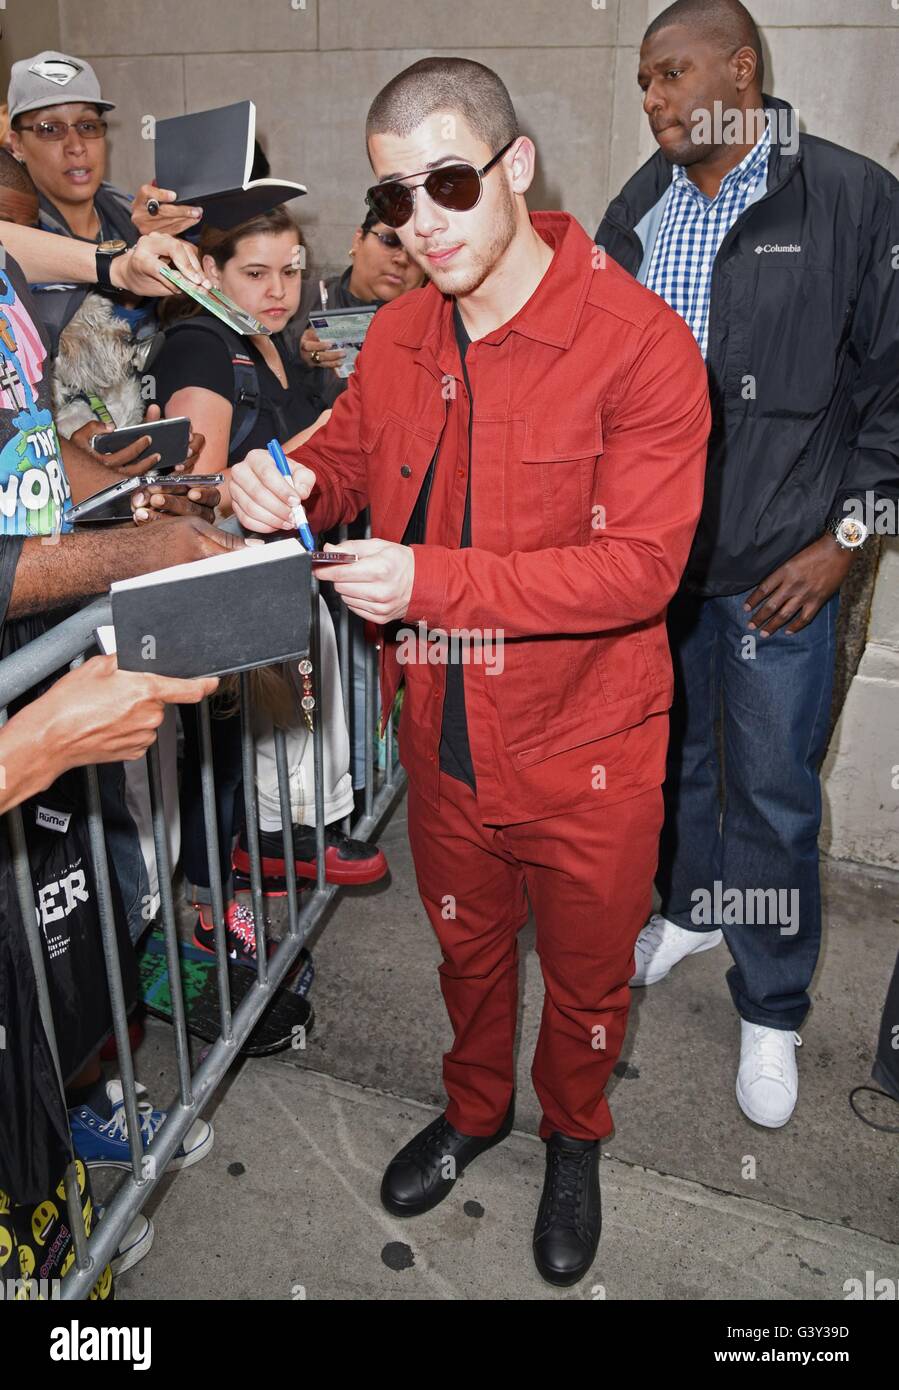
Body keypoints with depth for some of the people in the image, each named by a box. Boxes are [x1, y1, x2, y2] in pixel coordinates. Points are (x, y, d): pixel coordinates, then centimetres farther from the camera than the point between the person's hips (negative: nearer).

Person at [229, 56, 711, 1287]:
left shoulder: (637, 342, -19)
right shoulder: (397, 337, 0)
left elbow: (641, 565, -24)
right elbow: (350, 456, 14)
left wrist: (432, 579, -32)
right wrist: (291, 486, -11)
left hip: (584, 748, -4)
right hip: (443, 736, 5)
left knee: (587, 972, 19)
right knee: (466, 945, 26)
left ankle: (574, 1136, 50)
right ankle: (475, 1108, 55)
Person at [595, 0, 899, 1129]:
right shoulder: (634, 214, 9)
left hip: (779, 567, -4)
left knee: (773, 794, 5)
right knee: (661, 753, 19)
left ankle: (771, 1013, 25)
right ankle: (688, 909, 46)